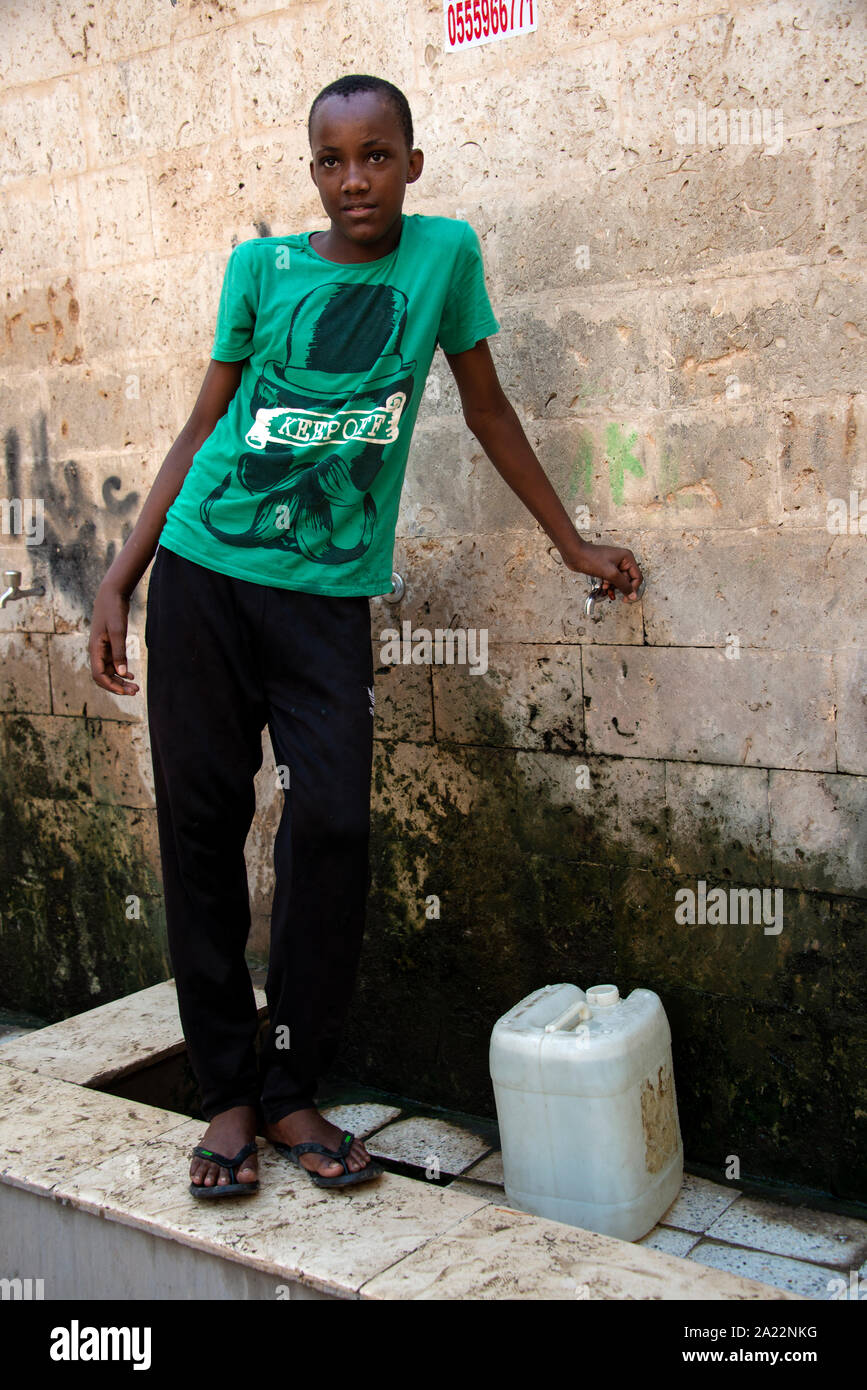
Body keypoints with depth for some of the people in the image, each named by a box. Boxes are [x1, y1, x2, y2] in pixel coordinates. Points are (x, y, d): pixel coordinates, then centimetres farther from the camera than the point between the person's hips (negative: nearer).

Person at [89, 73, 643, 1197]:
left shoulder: (445, 252, 5)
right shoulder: (260, 267, 5)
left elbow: (486, 408, 14)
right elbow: (202, 427, 9)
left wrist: (573, 544, 18)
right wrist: (119, 581, 5)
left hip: (330, 590, -1)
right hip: (204, 567, 1)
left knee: (333, 830, -9)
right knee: (202, 827, 1)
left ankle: (292, 1089, 9)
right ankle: (227, 1092, 14)